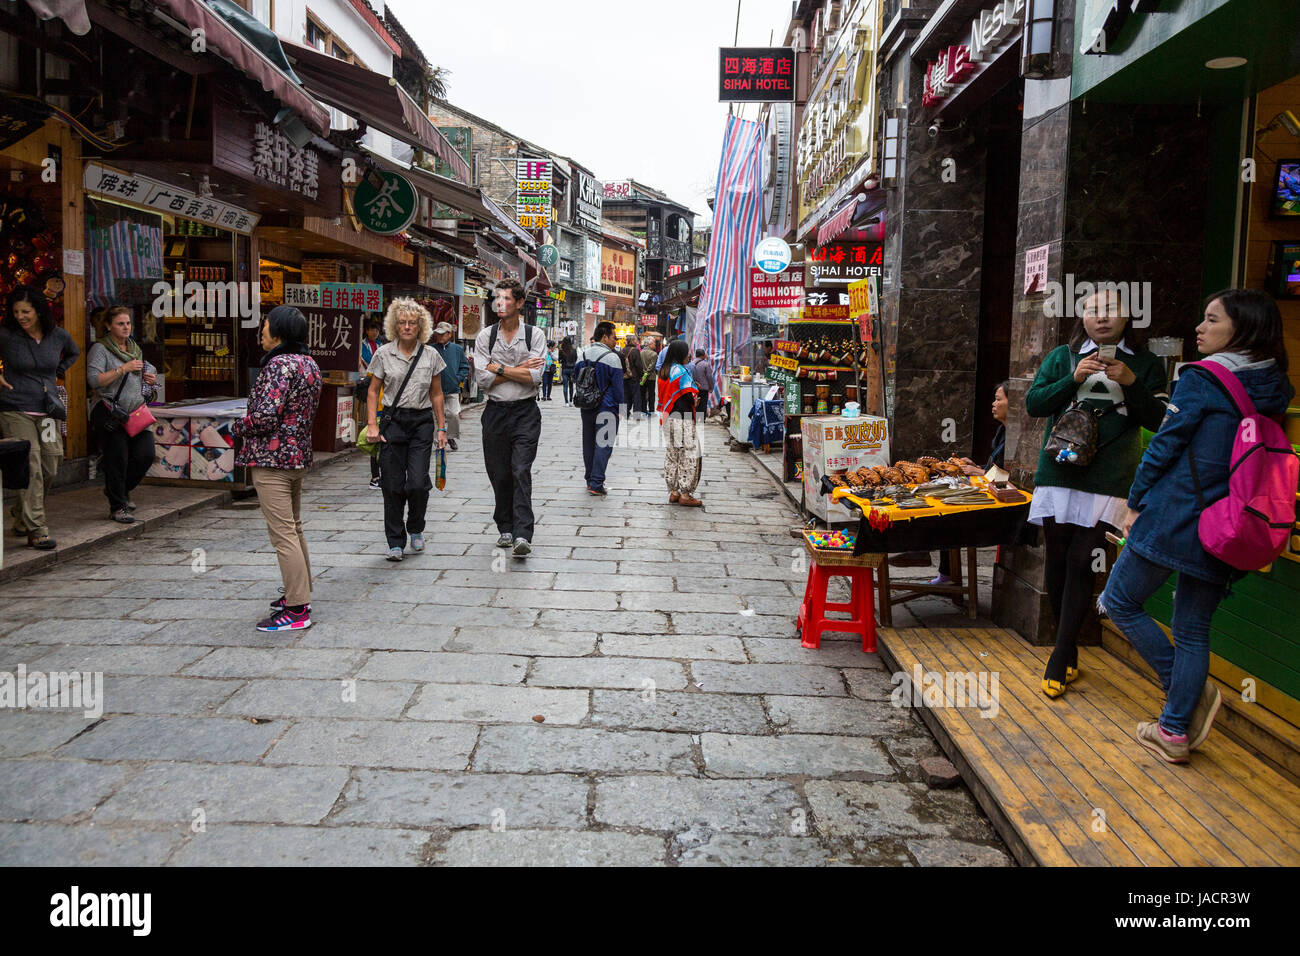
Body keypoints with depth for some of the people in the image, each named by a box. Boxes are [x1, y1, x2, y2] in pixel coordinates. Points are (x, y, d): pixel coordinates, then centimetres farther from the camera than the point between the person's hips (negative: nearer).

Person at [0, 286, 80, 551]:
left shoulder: (58, 336, 5)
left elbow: (73, 354, 27)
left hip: (48, 410, 4)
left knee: (49, 469, 7)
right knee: (31, 469, -11)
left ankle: (21, 514, 31)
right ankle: (36, 530, -8)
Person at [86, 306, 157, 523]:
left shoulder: (135, 348, 19)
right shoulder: (100, 348, -3)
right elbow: (94, 380, -15)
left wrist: (149, 380, 9)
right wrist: (123, 369, -18)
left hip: (136, 412, 6)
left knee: (146, 455, -3)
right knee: (117, 459, -4)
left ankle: (119, 489, 23)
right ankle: (117, 507, 8)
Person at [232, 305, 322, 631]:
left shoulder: (279, 365, -17)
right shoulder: (309, 363, 12)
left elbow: (265, 416, -24)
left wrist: (236, 427, -5)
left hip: (272, 458, -10)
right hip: (299, 454, 10)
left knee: (283, 535, -6)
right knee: (294, 529, 18)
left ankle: (297, 610, -2)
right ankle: (300, 595, 28)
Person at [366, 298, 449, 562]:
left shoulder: (430, 355, 4)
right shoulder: (384, 354, 2)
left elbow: (436, 395, 11)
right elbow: (373, 391, 6)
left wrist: (442, 428, 8)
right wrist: (372, 425, -3)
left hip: (422, 422, 0)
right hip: (393, 421, 0)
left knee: (418, 483, -9)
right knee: (393, 485, -1)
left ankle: (416, 529, 20)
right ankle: (395, 542, 11)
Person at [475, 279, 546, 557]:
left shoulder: (535, 335, 1)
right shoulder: (485, 336, 5)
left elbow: (534, 377, -11)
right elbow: (483, 380, -5)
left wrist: (499, 369, -9)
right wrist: (519, 369, -7)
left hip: (525, 412, -2)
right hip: (495, 412, 3)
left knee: (521, 472, -12)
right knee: (499, 474, 7)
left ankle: (523, 535, -15)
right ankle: (506, 529, 22)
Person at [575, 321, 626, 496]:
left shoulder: (583, 354, 7)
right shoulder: (612, 357, -13)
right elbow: (618, 385, -11)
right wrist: (620, 407, -4)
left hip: (585, 407, 7)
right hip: (606, 408, -6)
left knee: (588, 443, 15)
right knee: (603, 445, -4)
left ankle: (590, 479, 23)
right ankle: (596, 484, -8)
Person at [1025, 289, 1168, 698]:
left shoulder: (1145, 364, 8)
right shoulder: (1062, 357, 10)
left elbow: (1158, 421, 1)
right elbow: (1034, 403, 2)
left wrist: (1131, 383, -13)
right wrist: (1074, 379, -12)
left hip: (1108, 482, -2)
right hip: (1058, 475, 2)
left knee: (1083, 563, -7)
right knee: (1057, 560, 6)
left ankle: (1061, 658, 2)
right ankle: (1069, 652, 23)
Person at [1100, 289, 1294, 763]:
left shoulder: (1201, 379, -10)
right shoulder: (1274, 392, 10)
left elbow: (1165, 445, -10)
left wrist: (1135, 503, 0)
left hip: (1173, 517, -7)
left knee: (1120, 602, 9)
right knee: (1193, 630, 13)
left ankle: (1191, 690, 8)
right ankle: (1175, 731, 19)